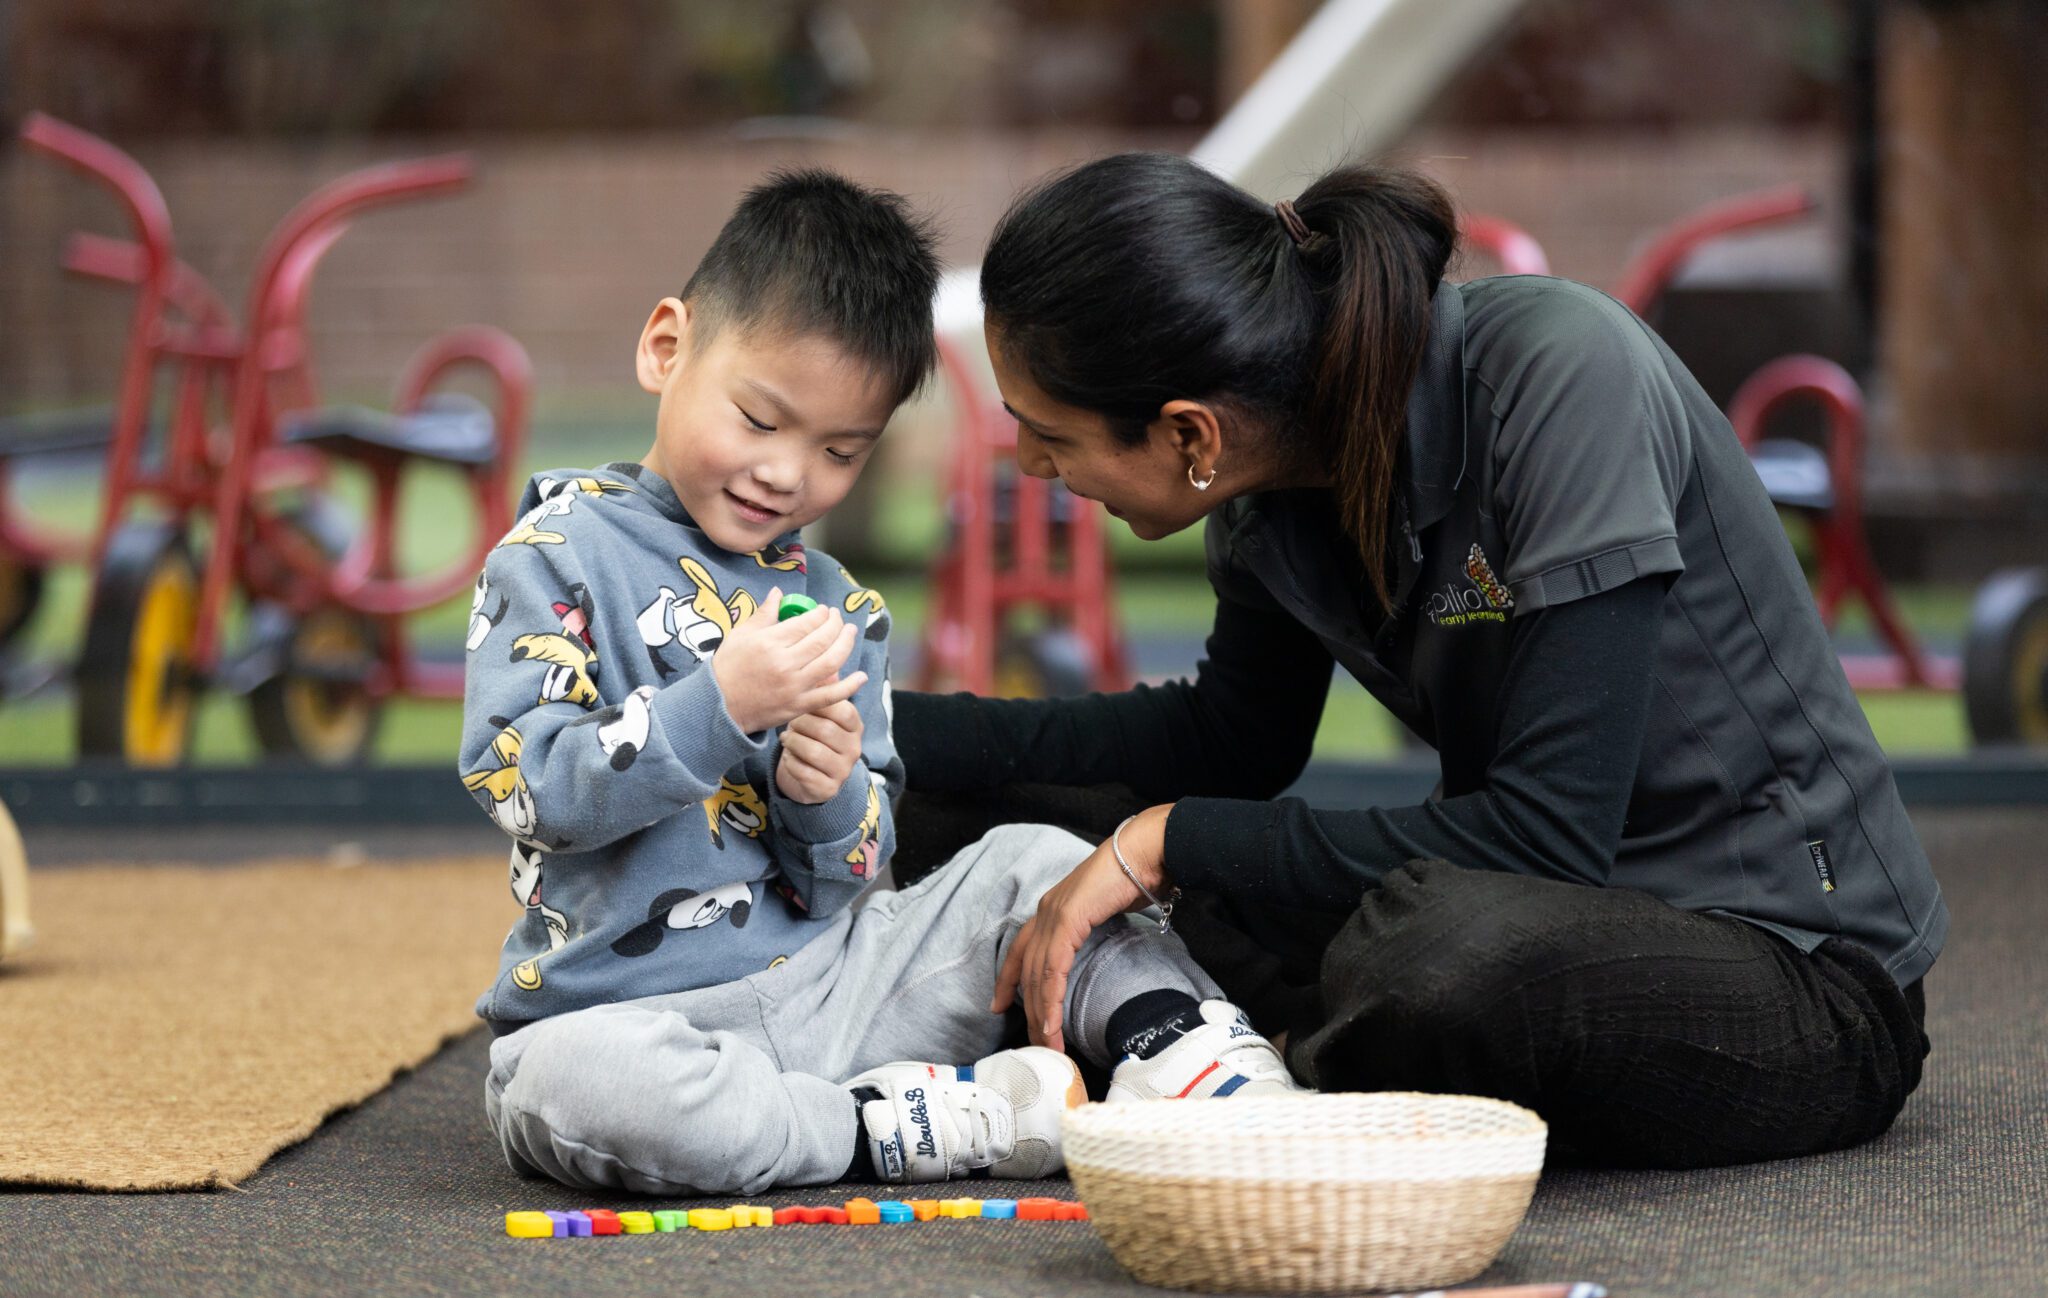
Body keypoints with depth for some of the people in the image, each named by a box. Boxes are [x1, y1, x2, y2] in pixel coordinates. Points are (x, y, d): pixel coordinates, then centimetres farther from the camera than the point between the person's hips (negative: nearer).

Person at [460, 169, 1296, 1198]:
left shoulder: (842, 609, 11)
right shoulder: (560, 554, -5)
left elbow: (843, 882, 11)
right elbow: (524, 786, -17)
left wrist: (829, 799, -13)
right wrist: (718, 709, -27)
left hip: (823, 979, 5)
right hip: (630, 1012, -5)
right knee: (569, 1081, -38)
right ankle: (885, 1126, -24)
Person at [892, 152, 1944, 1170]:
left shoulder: (1562, 377, -25)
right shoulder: (1295, 450, -3)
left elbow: (1550, 833, -27)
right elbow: (1232, 740, 16)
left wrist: (1172, 842, -21)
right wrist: (884, 729, 7)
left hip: (1800, 973, -6)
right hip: (1557, 917, 7)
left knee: (1430, 946, -39)